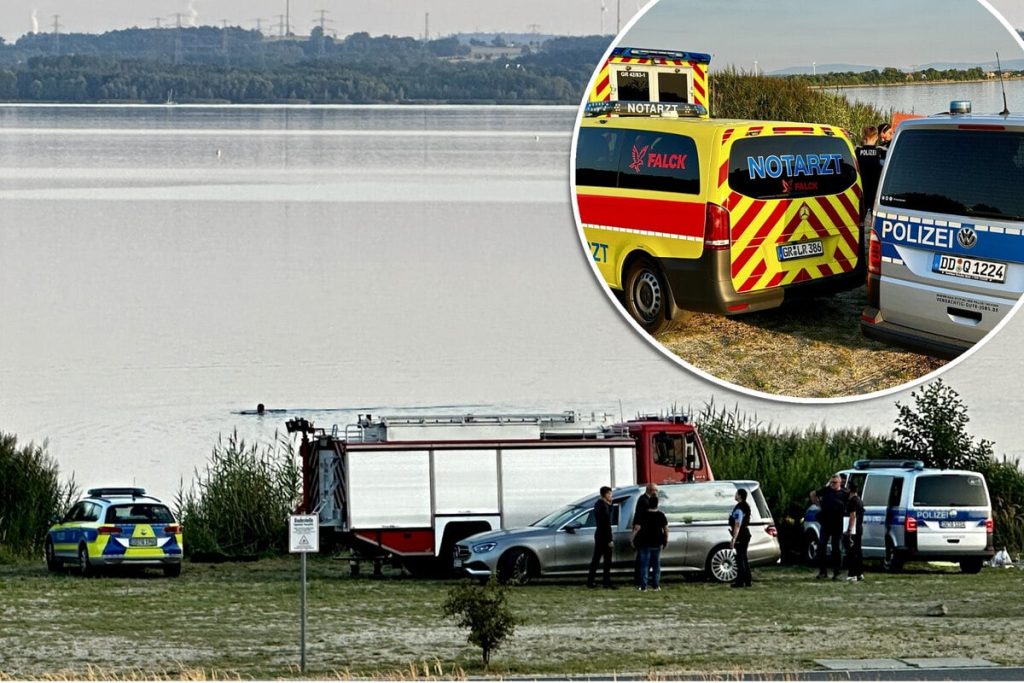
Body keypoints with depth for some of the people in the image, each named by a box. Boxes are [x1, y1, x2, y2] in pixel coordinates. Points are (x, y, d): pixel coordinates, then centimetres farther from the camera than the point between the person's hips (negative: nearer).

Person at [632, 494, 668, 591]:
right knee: (656, 564, 12)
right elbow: (666, 529, 4)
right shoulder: (661, 515, 0)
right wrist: (666, 540, 16)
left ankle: (643, 586, -4)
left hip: (645, 543, -3)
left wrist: (633, 539, -1)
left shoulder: (643, 515, -9)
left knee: (644, 565, 0)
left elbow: (637, 528, -11)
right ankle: (656, 585, 12)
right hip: (657, 543, 3)